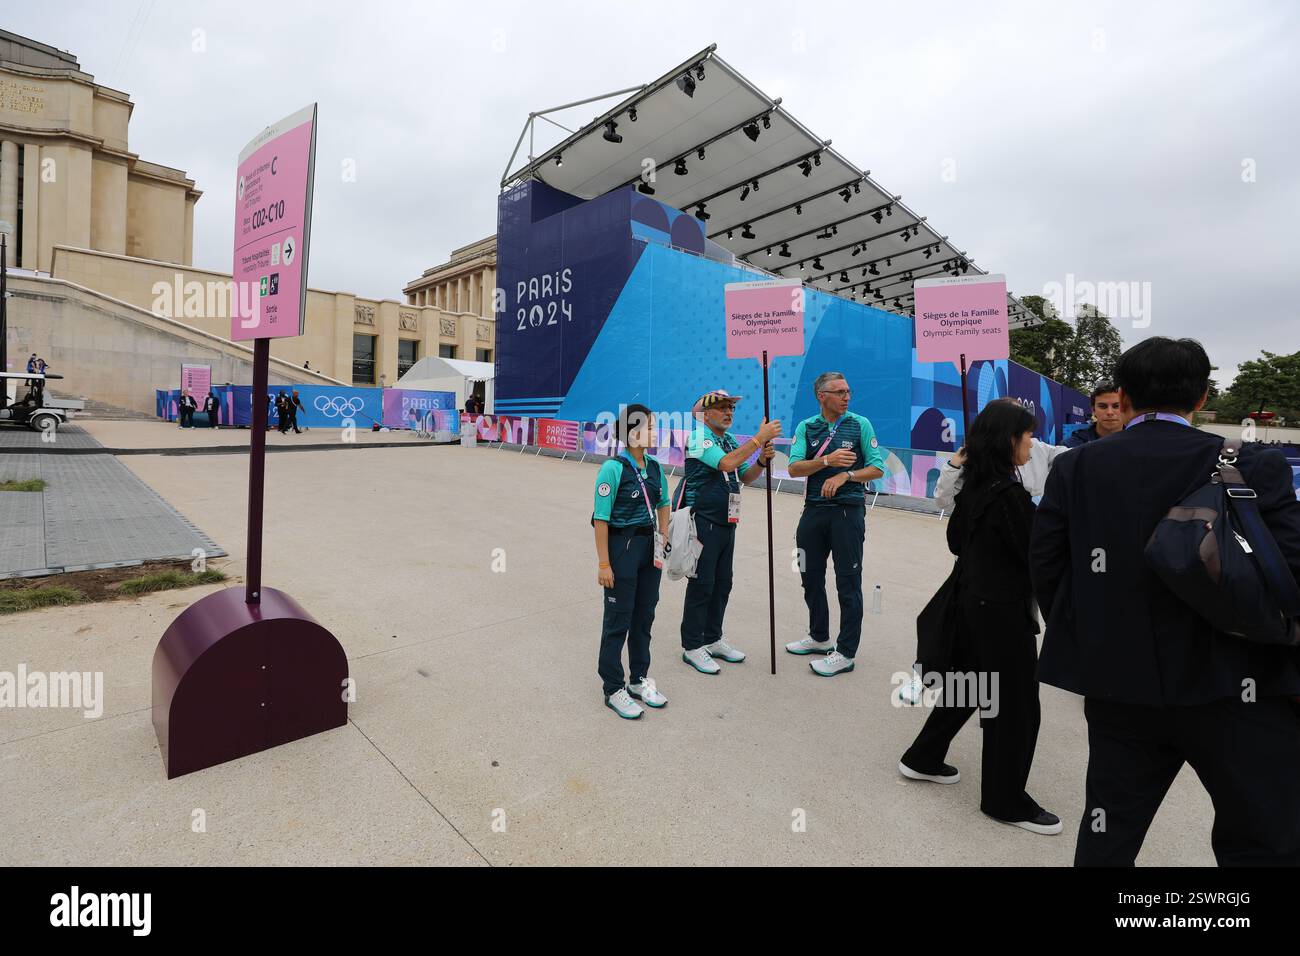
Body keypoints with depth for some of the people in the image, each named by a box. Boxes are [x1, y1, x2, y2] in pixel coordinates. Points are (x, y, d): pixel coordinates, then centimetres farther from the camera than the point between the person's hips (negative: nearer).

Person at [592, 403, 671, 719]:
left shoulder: (654, 466, 3)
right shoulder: (614, 468, -17)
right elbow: (601, 519, -16)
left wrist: (663, 538, 9)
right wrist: (603, 564, -16)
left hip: (650, 547, 6)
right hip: (622, 547, -6)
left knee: (644, 616, 16)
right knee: (618, 620, 6)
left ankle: (640, 679, 35)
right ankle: (613, 690, 23)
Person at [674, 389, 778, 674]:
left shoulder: (730, 440, 13)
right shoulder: (699, 439, -12)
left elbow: (746, 478, 11)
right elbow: (727, 463, -29)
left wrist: (763, 460, -8)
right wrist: (759, 438, -25)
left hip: (726, 523, 8)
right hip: (703, 522, -8)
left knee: (722, 584, 14)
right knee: (701, 585, -1)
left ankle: (713, 639, 28)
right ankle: (692, 647, 12)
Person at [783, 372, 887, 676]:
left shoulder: (860, 424, 1)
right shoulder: (806, 427, 5)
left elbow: (877, 468, -1)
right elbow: (794, 469, -7)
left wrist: (845, 475, -16)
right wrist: (827, 460, -21)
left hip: (848, 510, -3)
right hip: (814, 510, 4)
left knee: (848, 583, 1)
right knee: (811, 578, 14)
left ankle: (846, 653, 13)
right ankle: (819, 637, 34)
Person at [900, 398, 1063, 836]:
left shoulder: (973, 485, 4)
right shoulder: (1009, 494, -22)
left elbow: (955, 540, 13)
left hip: (971, 599, 9)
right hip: (1003, 610, -9)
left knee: (964, 684, 22)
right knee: (1015, 706, 7)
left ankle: (922, 759, 35)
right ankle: (1006, 800, 23)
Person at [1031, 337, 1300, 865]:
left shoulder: (1074, 467, -4)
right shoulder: (1255, 465, -7)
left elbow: (1045, 565, -1)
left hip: (1118, 685, 2)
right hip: (1236, 690, -2)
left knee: (1109, 835, 17)